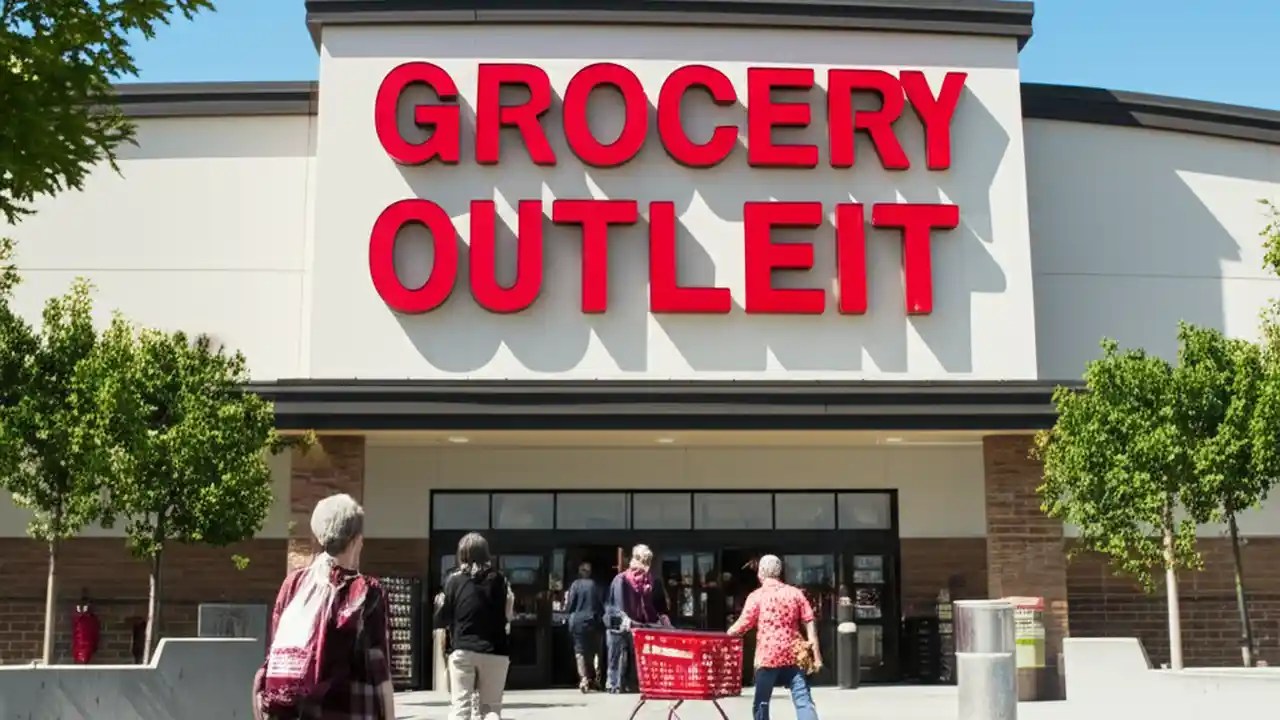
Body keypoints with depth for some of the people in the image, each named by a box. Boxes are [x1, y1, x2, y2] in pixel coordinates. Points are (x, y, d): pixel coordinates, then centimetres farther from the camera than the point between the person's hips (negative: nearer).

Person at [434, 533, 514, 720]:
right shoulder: (499, 580, 4)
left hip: (463, 650, -1)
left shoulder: (455, 580, -1)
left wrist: (440, 605, 21)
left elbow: (442, 620, 2)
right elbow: (506, 616, 4)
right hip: (494, 652, 2)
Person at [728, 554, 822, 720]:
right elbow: (809, 623, 2)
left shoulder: (756, 596, -2)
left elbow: (742, 626, -4)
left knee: (760, 704, 12)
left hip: (768, 656, -2)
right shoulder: (795, 593, 7)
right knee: (804, 701, -3)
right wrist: (816, 654, 3)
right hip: (794, 655, 2)